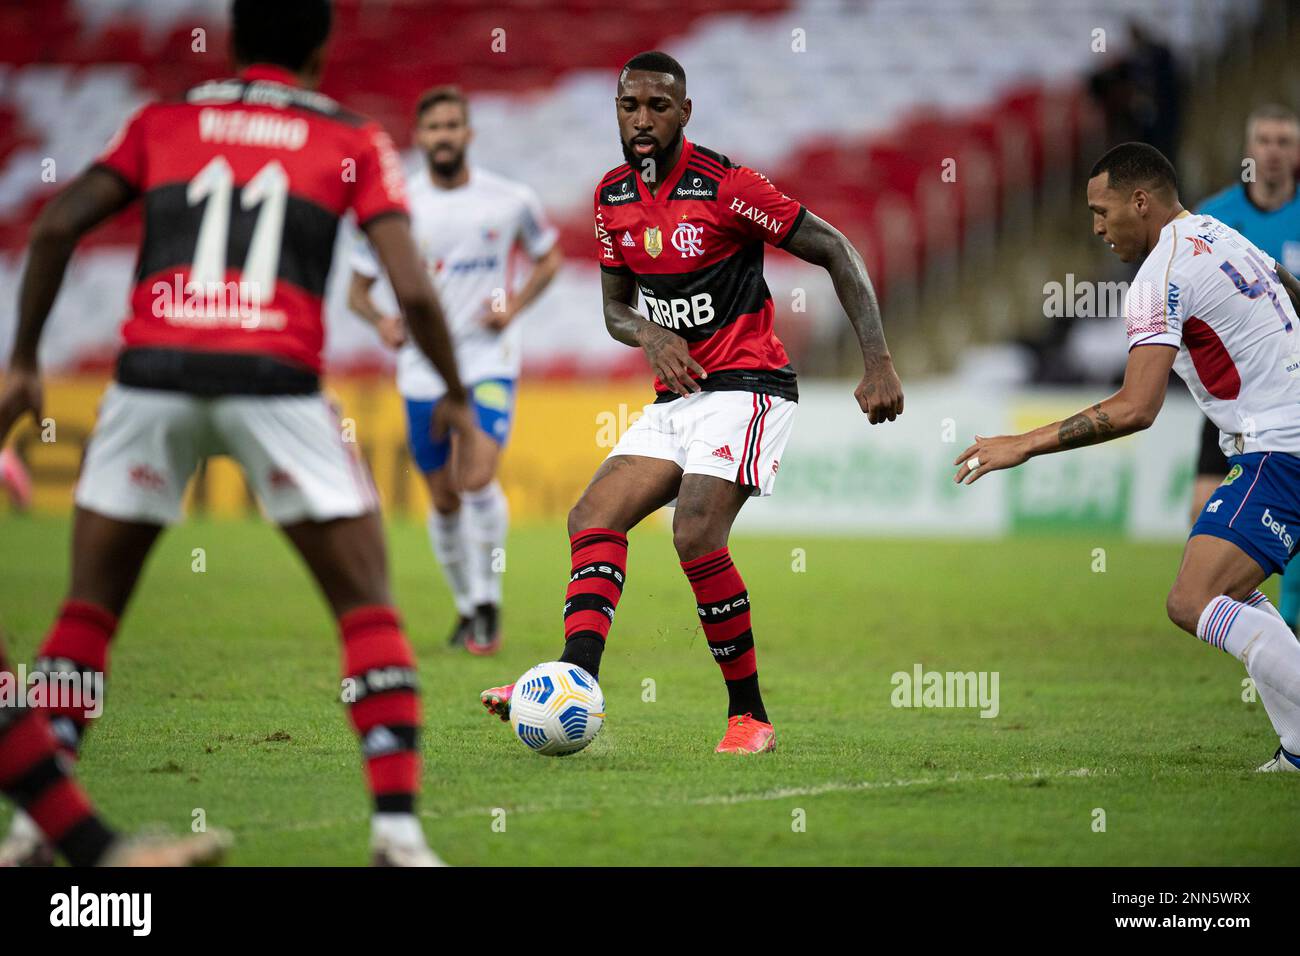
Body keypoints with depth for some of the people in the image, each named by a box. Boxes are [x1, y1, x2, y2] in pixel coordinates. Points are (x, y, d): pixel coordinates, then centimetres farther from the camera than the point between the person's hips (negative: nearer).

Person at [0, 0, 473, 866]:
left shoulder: (162, 123, 18)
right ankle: (399, 830, -1)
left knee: (90, 606, 16)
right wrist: (457, 397, 17)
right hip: (274, 382, -2)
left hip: (153, 373, 2)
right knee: (368, 607, 9)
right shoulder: (354, 142, 12)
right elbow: (412, 289, 3)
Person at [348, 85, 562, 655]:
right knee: (445, 498, 7)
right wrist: (382, 322, -16)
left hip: (488, 358, -2)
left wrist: (516, 306, -3)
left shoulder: (510, 201, -2)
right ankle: (467, 609, 26)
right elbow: (358, 288, 6)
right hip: (423, 367, 2)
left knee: (478, 479, -19)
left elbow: (549, 256, 15)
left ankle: (489, 602, -2)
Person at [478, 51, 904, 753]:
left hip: (745, 386, -7)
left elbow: (837, 252, -9)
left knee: (696, 537, -23)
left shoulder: (725, 187, -13)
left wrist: (878, 363, -17)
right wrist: (649, 337, -7)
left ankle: (749, 715, -10)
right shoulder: (613, 196, 7)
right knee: (593, 519, -9)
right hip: (676, 397, 7)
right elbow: (615, 307, 18)